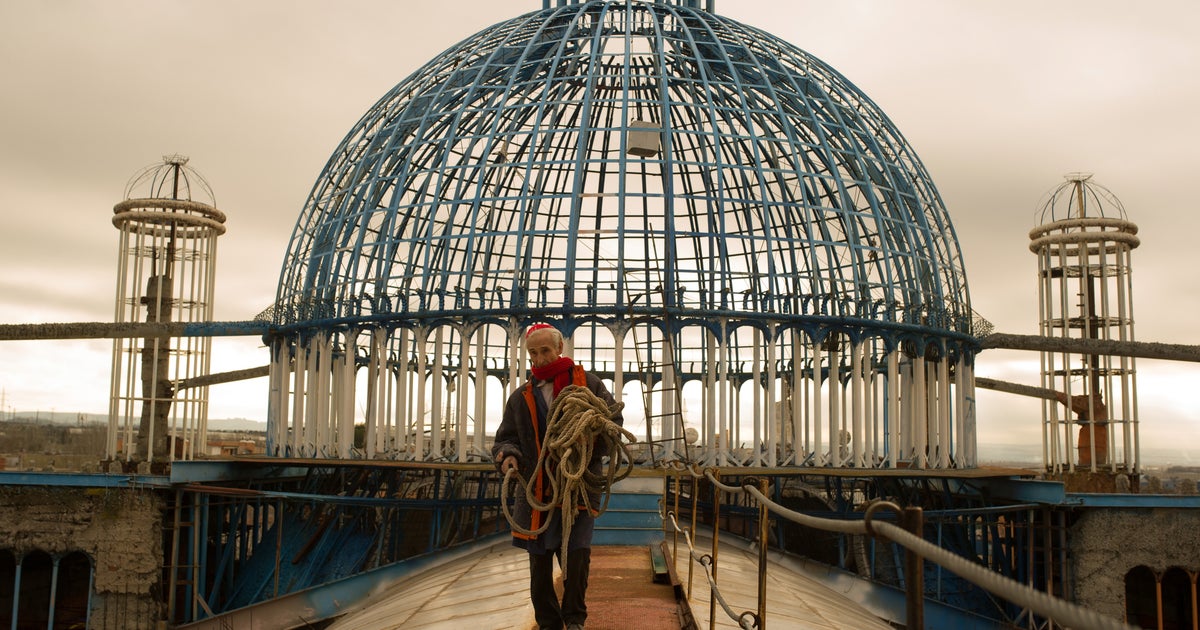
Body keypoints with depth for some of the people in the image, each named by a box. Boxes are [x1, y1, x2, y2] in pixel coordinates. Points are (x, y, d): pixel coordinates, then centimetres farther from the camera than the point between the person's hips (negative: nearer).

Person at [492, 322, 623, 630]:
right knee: (540, 563, 8)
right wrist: (508, 455, -9)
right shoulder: (521, 397, 11)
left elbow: (613, 420, 3)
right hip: (537, 490, 3)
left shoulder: (587, 382, 4)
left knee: (577, 553, -8)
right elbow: (505, 438, 14)